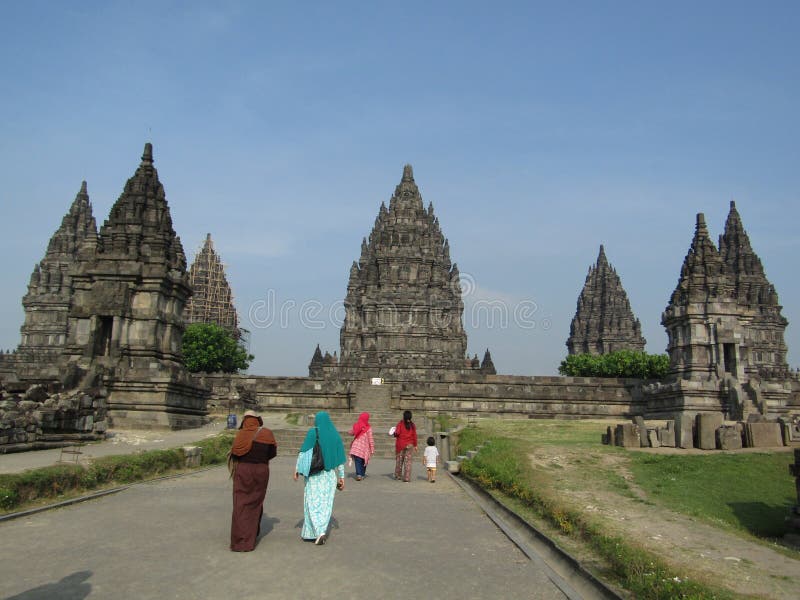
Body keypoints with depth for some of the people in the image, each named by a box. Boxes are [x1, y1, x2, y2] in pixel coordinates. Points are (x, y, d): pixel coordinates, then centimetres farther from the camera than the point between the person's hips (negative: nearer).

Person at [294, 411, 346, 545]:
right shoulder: (335, 435, 3)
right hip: (330, 473, 3)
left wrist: (297, 469, -4)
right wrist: (341, 476, 9)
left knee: (313, 501, 3)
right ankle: (322, 531, 9)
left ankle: (319, 531, -11)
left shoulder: (312, 432, -6)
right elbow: (340, 458, 4)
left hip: (314, 472, -3)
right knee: (326, 502, 10)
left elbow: (303, 451, -10)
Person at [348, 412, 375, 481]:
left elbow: (351, 433, 18)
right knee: (363, 461, 15)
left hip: (355, 446, 2)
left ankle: (358, 474, -13)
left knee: (357, 461, 1)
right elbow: (371, 439, -7)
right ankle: (362, 474, 20)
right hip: (364, 447, -2)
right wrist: (372, 449, -2)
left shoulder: (355, 426, 1)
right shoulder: (368, 428, -9)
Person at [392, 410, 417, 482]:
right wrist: (415, 445, 8)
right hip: (409, 445, 1)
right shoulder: (412, 425, 0)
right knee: (408, 461, 2)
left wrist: (394, 434, 7)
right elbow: (414, 435, 1)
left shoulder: (400, 423, -7)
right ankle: (407, 477, -2)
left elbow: (397, 433, -16)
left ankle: (398, 475, 23)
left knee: (399, 460, 13)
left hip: (400, 444, -1)